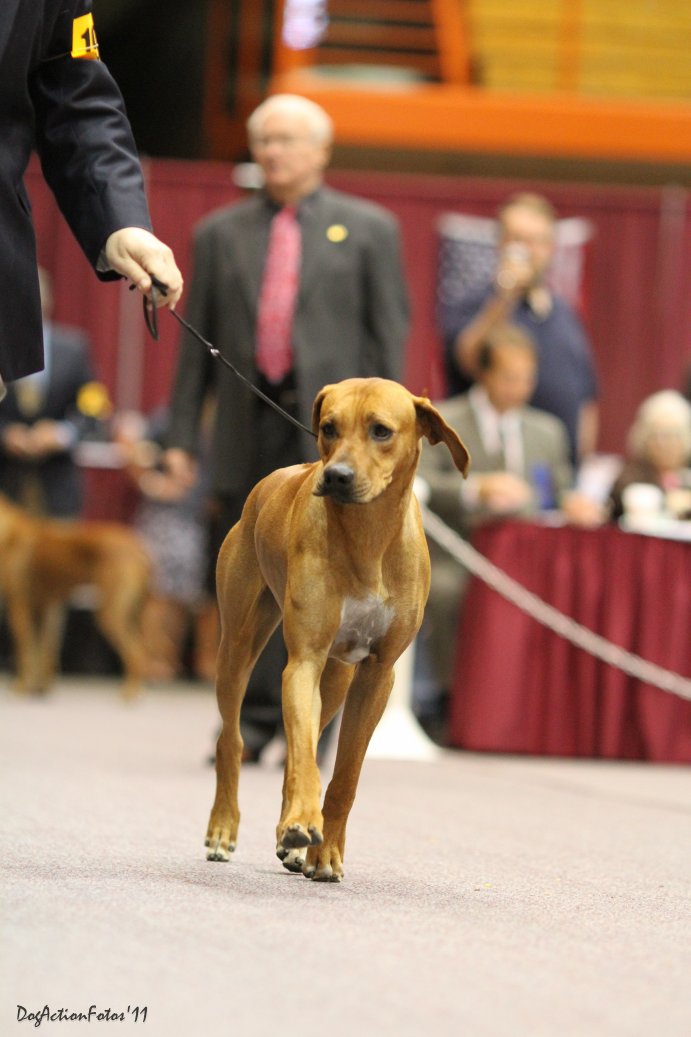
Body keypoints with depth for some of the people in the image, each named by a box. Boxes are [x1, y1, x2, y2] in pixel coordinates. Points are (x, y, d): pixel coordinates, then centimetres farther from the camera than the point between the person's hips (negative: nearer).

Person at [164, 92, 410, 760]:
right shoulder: (220, 234, 14)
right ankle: (257, 713, 10)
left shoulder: (367, 229, 8)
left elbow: (390, 333, 4)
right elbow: (197, 342, 13)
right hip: (247, 427, 3)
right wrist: (181, 434, 7)